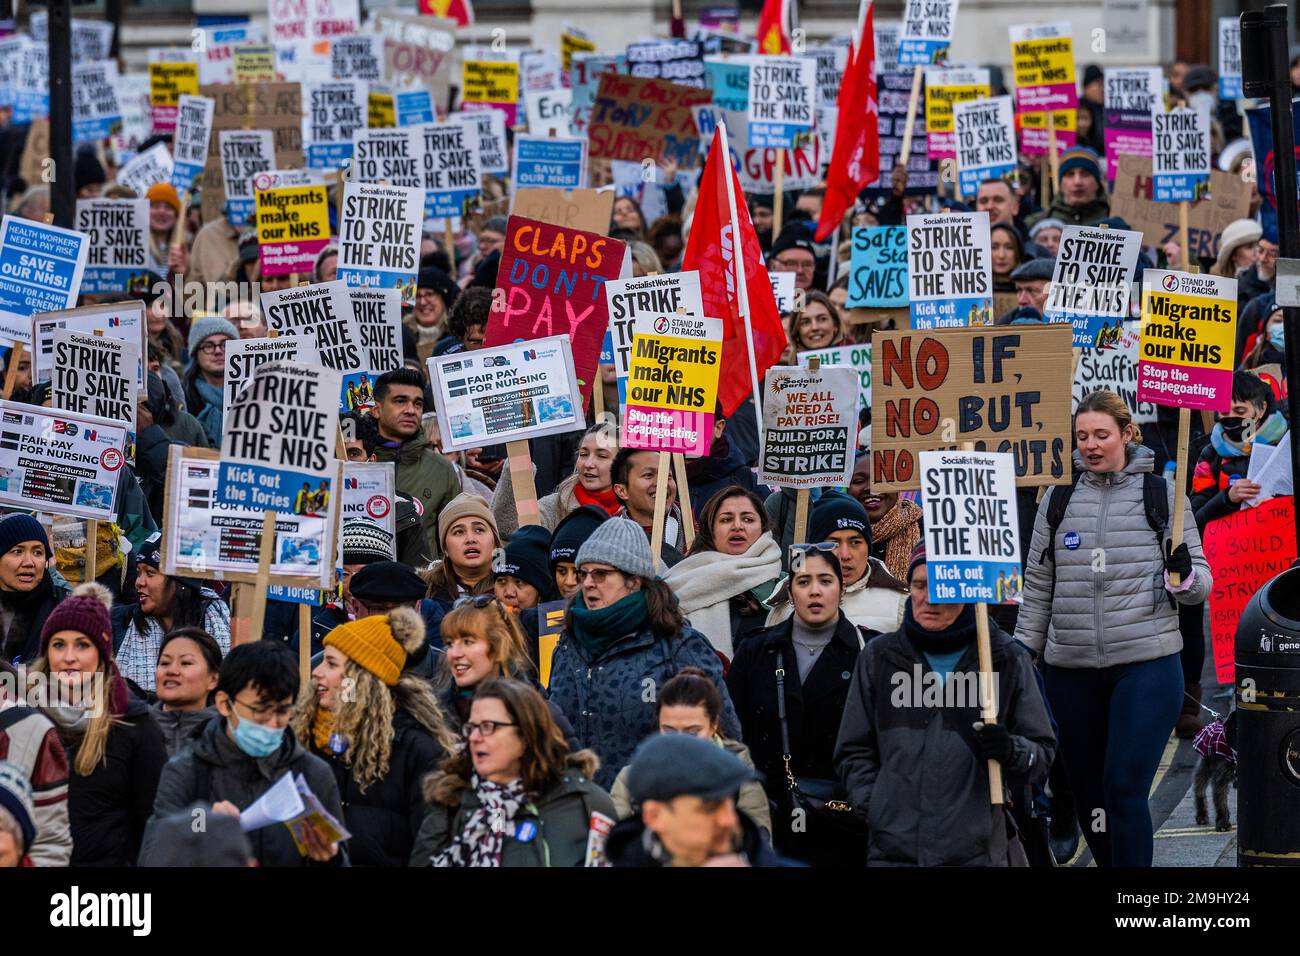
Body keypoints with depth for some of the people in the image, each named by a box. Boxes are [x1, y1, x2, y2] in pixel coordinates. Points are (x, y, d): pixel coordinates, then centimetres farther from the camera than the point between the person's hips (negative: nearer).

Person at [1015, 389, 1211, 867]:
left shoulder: (1162, 495, 2)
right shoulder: (1058, 500, 10)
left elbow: (1200, 584, 5)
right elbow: (1038, 589, 16)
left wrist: (1183, 574, -17)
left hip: (1147, 665, -4)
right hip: (1071, 670, 4)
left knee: (1125, 790, -12)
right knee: (1086, 794, 9)